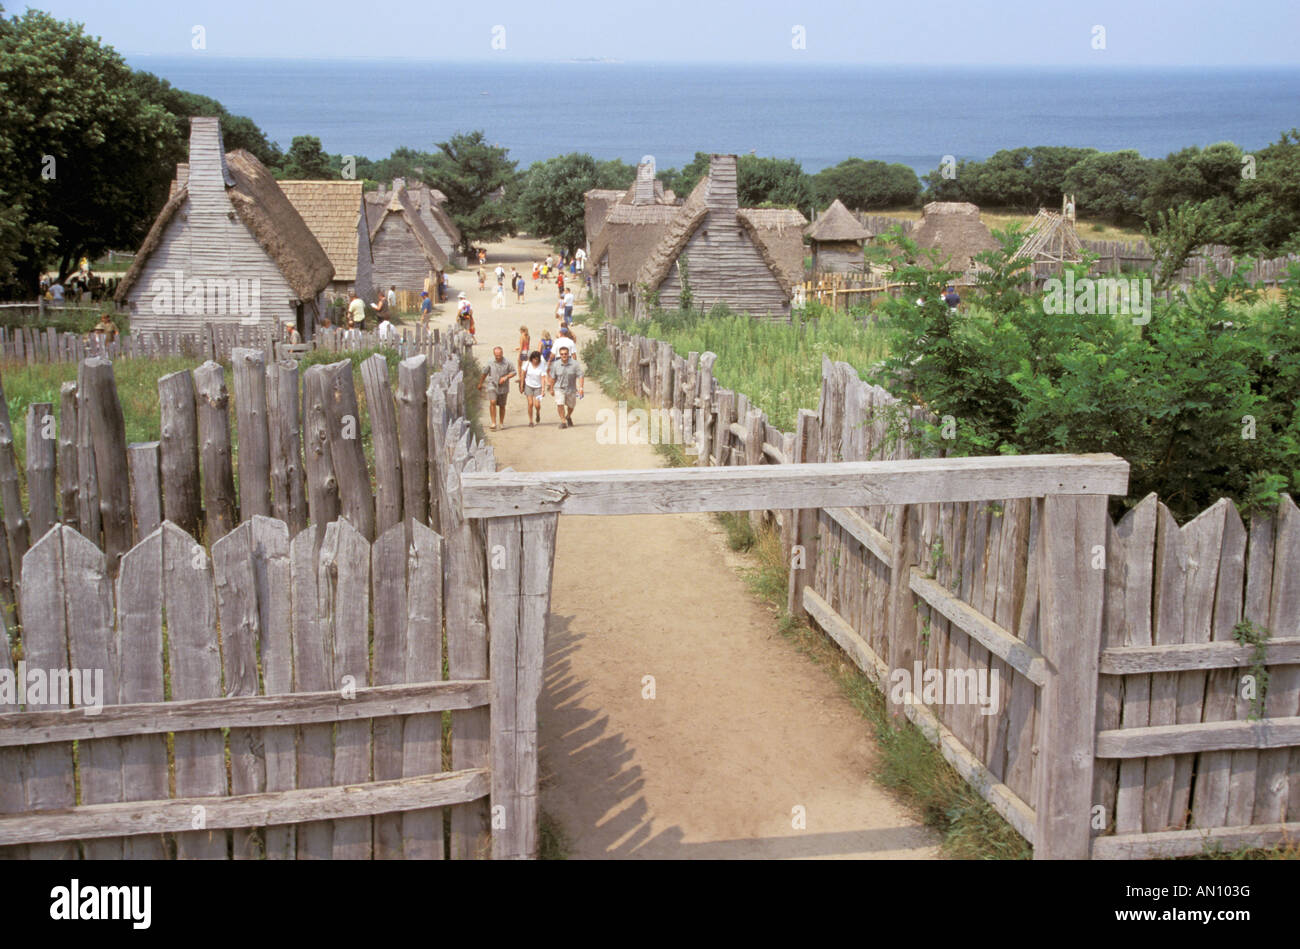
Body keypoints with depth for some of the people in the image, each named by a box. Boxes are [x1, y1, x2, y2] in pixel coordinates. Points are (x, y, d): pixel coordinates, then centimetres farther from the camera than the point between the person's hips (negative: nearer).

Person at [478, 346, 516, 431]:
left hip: (503, 387, 1)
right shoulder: (490, 363, -5)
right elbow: (484, 374, 8)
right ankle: (493, 423, -18)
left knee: (502, 406, 12)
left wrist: (506, 377, -16)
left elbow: (513, 372, 2)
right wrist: (480, 384, 18)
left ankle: (502, 423, 32)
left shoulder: (507, 363, -8)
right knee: (492, 402, -21)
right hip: (492, 385, -1)